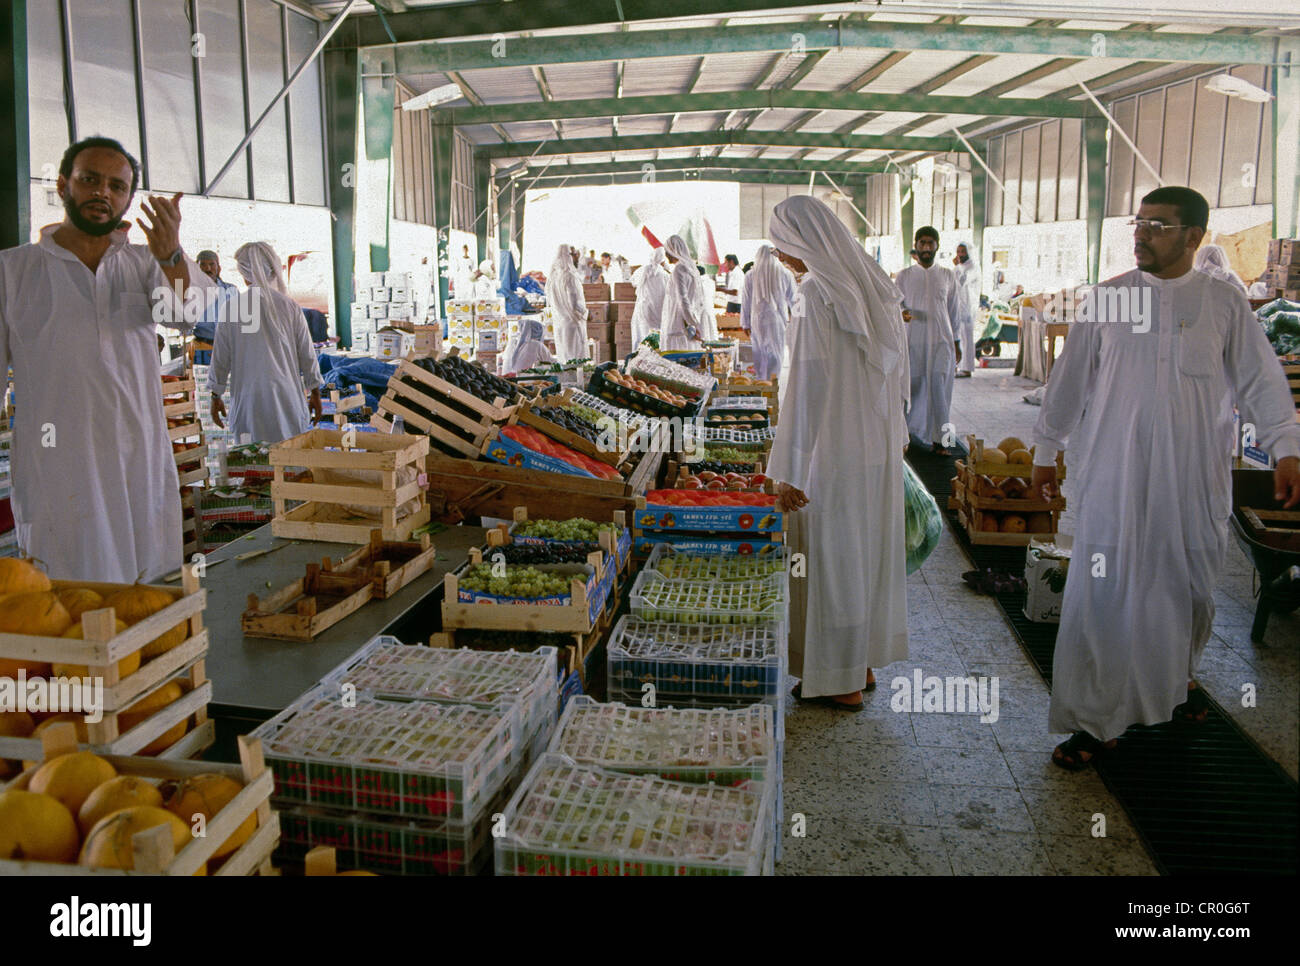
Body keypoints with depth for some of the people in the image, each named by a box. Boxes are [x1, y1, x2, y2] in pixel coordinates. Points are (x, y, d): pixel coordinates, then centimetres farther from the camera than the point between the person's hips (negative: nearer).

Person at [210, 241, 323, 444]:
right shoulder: (289, 306, -2)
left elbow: (220, 357, 3)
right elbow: (307, 354, 4)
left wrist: (216, 396, 15)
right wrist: (315, 393, 15)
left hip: (247, 401, 0)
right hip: (286, 398, 1)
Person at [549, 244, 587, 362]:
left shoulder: (552, 277, 5)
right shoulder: (570, 277, -18)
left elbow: (550, 302, 13)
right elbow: (575, 304, -21)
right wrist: (585, 313, -3)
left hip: (559, 324, 8)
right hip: (573, 323, -8)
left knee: (562, 358, 14)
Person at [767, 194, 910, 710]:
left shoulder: (817, 292, -17)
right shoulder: (873, 283, 7)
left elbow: (808, 383, -21)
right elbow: (894, 370, 13)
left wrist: (790, 469, -18)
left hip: (836, 450, -8)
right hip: (881, 446, 8)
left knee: (832, 558, 4)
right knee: (871, 552, 17)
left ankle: (840, 682, 17)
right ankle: (864, 665, 32)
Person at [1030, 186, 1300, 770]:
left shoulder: (1224, 303, 3)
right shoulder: (1107, 298, 3)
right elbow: (1070, 378, 7)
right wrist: (1046, 450, 9)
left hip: (1192, 479, 1)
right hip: (1111, 475, -1)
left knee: (1188, 585, 13)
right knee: (1103, 591, -4)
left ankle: (1178, 677, 42)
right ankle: (1094, 719, 5)